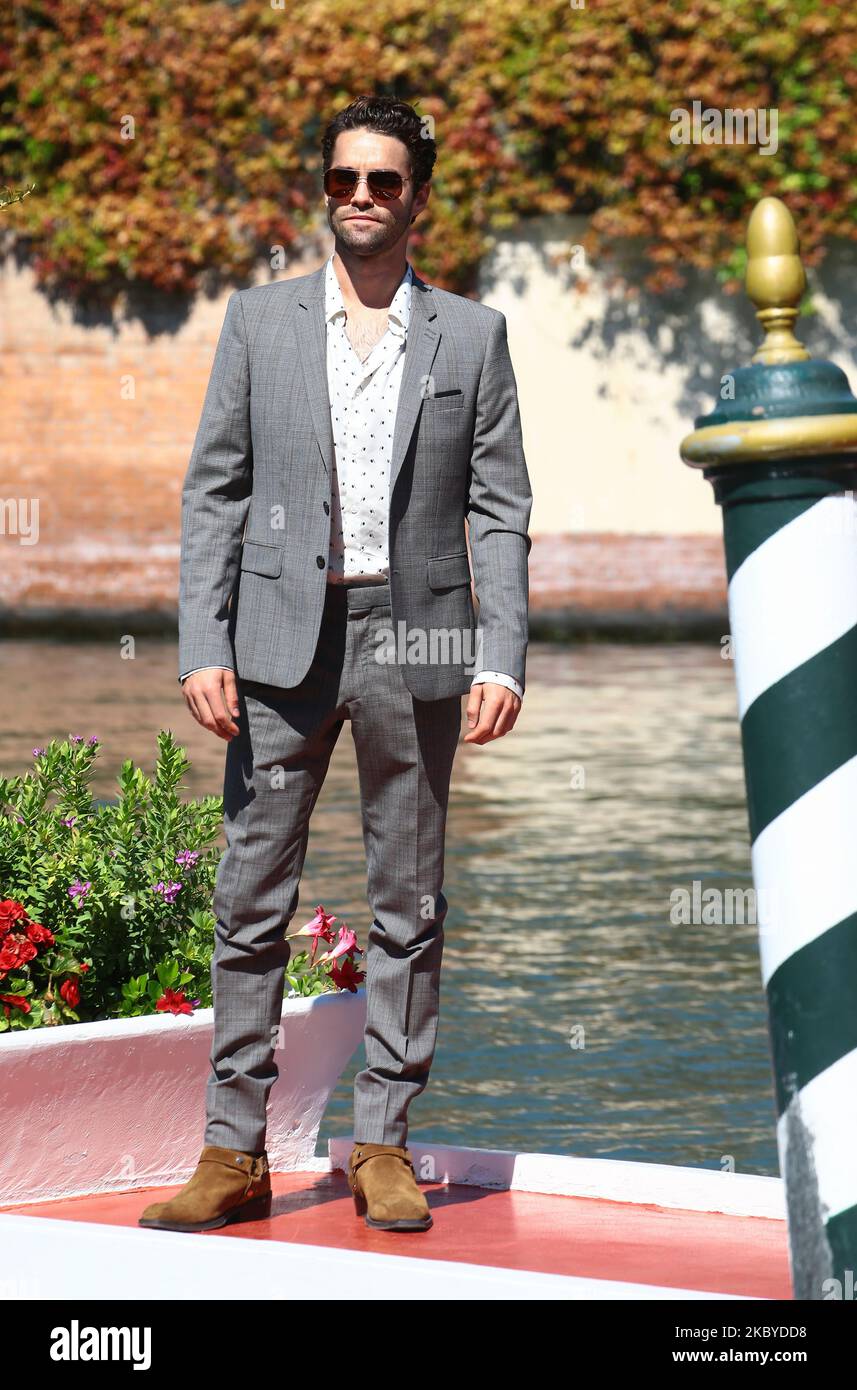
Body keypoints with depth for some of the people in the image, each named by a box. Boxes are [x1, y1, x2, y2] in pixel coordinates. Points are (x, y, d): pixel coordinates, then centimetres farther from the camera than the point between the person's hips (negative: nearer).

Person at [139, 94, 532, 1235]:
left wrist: (502, 658, -6)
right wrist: (204, 648, -4)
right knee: (251, 898, -1)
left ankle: (384, 1145, 12)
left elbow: (500, 509, 4)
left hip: (416, 638, 0)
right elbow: (214, 491, 6)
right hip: (283, 640, 0)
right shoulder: (259, 321, 7)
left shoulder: (471, 336, 6)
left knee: (409, 904, 4)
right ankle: (234, 1151, 4)